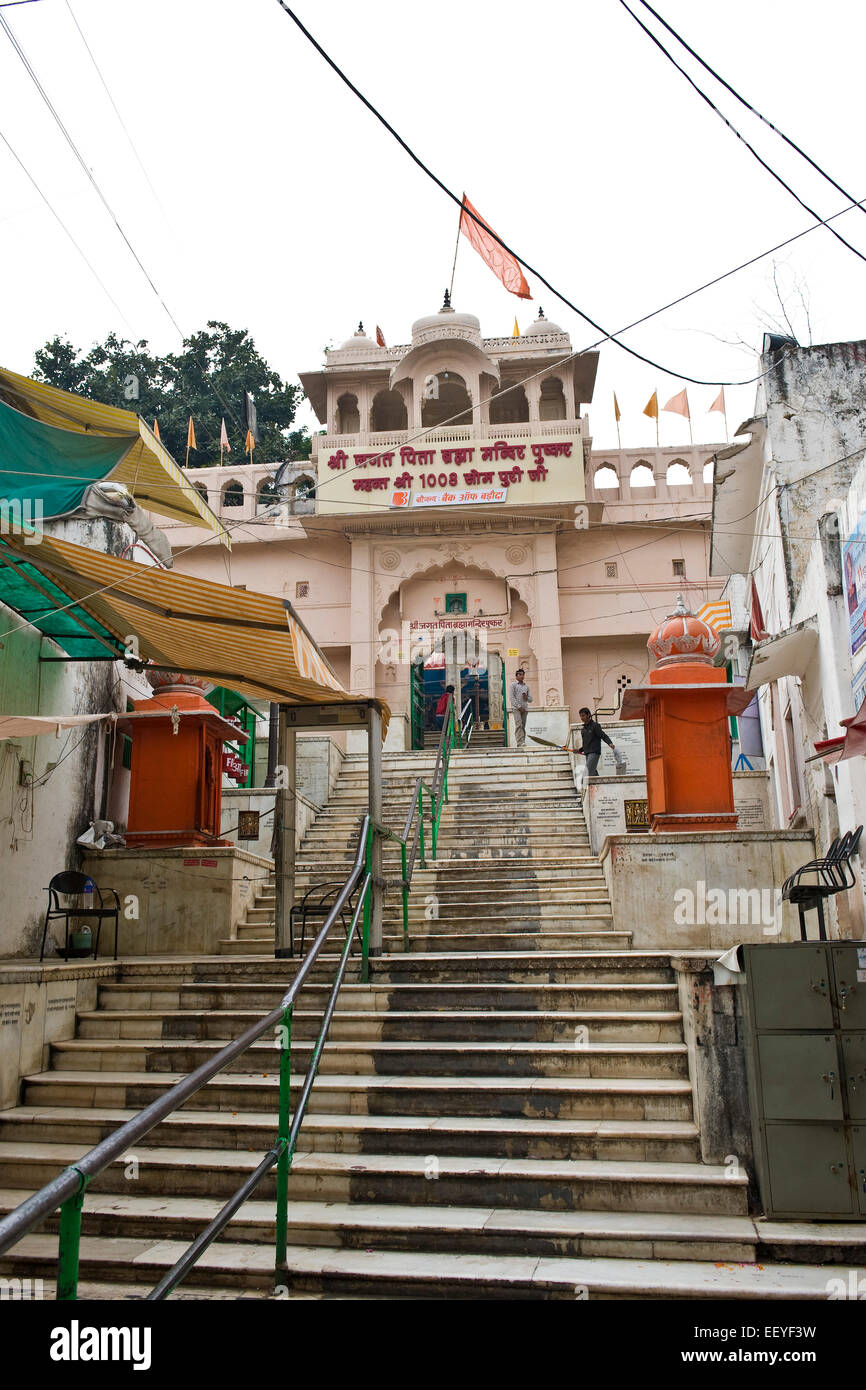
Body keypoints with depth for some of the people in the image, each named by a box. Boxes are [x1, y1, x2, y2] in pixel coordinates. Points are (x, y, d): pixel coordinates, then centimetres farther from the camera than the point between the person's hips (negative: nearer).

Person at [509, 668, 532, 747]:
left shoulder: (526, 686, 19)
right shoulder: (513, 685, 5)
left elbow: (530, 699, 21)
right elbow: (511, 697, -5)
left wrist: (526, 697, -3)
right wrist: (519, 707, -12)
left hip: (525, 708, 5)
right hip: (516, 708, -5)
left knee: (523, 726, 3)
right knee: (519, 725, -18)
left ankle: (523, 742, 4)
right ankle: (519, 743, -26)